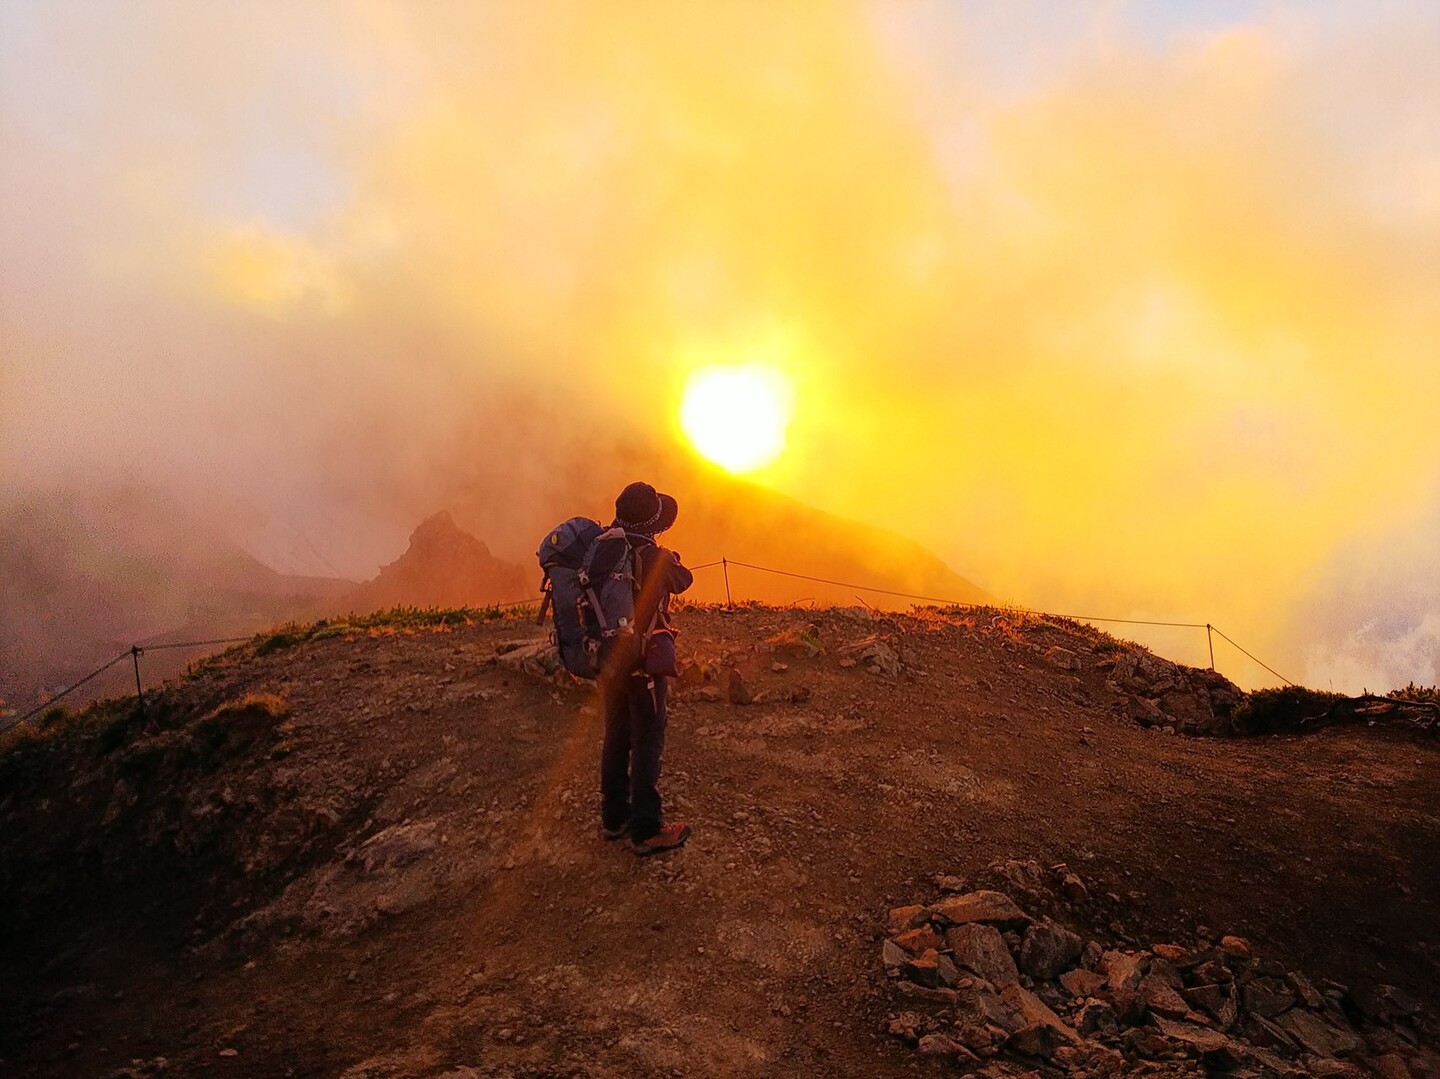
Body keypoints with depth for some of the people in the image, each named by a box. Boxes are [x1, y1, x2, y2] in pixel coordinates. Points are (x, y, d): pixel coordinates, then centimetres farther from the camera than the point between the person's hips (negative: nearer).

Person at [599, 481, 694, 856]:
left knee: (616, 737, 17)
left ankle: (614, 817, 29)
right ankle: (647, 830, 5)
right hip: (644, 660, -7)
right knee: (647, 743, 0)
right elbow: (683, 580, -3)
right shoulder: (652, 557, -19)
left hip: (610, 658, 7)